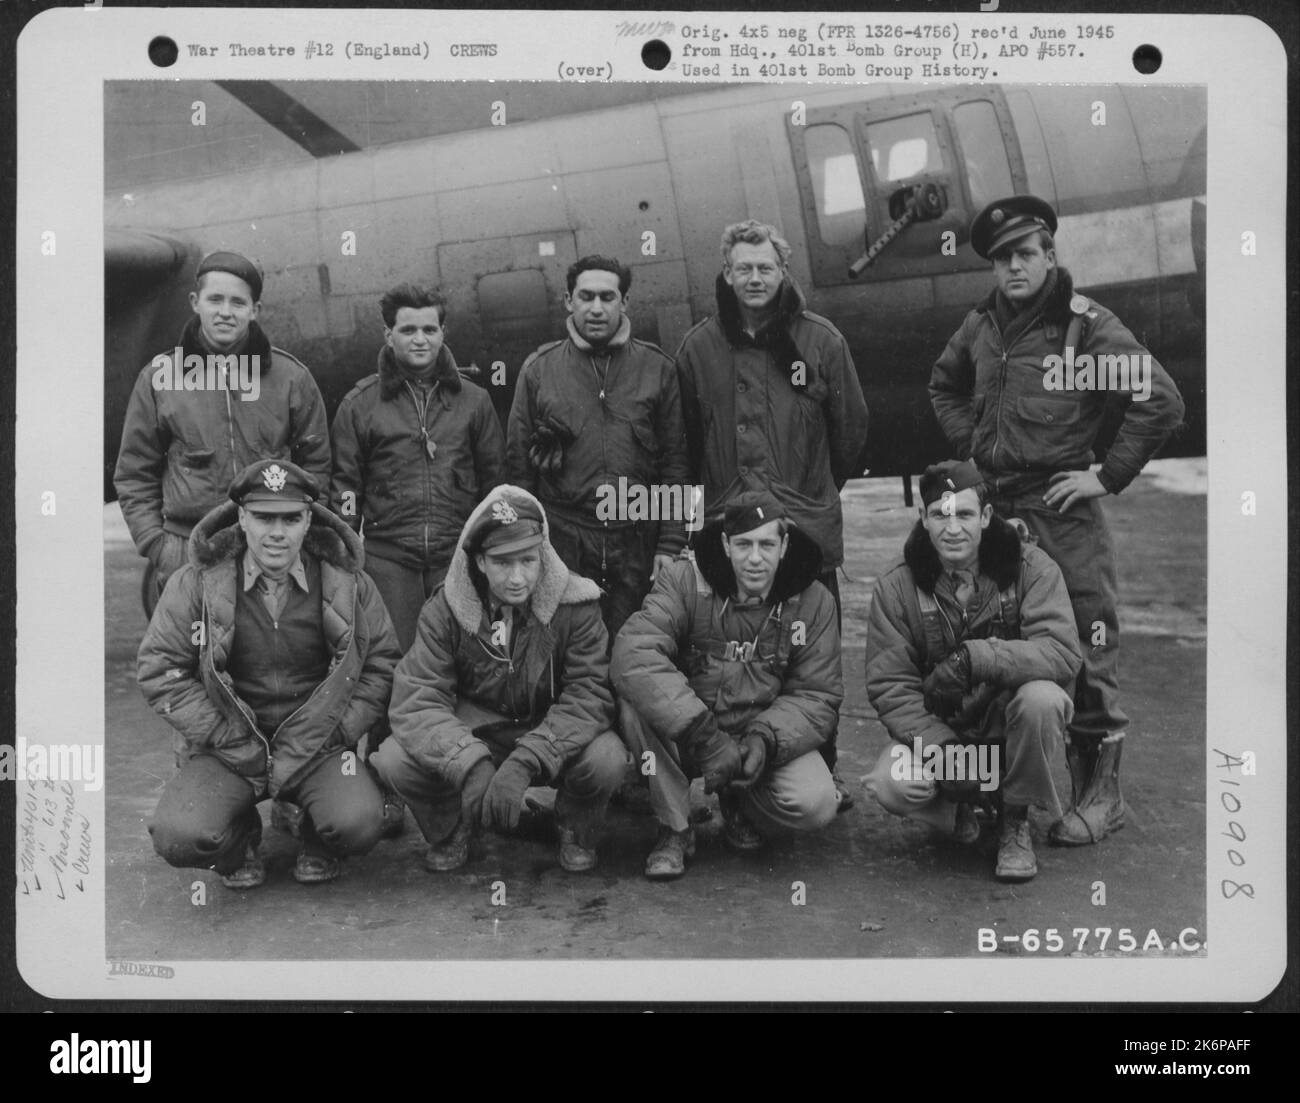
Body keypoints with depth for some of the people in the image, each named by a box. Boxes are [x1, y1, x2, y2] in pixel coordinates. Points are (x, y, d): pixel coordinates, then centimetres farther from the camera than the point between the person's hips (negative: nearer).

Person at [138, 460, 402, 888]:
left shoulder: (346, 583, -1)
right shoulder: (197, 583, -4)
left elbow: (382, 663, 7)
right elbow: (158, 668, -2)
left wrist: (339, 731, -4)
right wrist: (228, 738, -9)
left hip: (317, 743, 0)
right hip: (227, 745, 0)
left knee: (359, 824, -27)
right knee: (180, 838, -25)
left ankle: (317, 842, 13)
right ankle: (240, 840, 14)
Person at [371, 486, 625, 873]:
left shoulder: (575, 603, -16)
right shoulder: (445, 609, -13)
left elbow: (589, 694, -22)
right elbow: (415, 699, -21)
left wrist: (526, 761, -38)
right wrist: (471, 765, -40)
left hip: (553, 741, -1)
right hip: (472, 736, 1)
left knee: (606, 759, -32)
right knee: (393, 760, -25)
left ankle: (577, 831, 4)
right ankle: (451, 829, 8)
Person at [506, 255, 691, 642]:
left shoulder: (657, 368, 5)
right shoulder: (539, 369, 4)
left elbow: (675, 461, 5)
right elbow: (518, 463, 6)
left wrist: (670, 544, -1)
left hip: (638, 550, 0)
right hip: (562, 545, 0)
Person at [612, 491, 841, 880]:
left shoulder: (813, 601, -6)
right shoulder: (685, 581, -14)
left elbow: (817, 697, -5)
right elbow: (633, 656, -30)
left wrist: (766, 739, -27)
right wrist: (708, 740, -37)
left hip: (768, 739, 1)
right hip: (686, 738, -1)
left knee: (815, 804, -26)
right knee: (637, 701, -31)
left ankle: (740, 805, 11)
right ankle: (674, 829, -10)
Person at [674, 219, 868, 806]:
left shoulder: (820, 339, 3)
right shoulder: (699, 347, 5)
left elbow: (850, 425, 10)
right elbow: (685, 434, 11)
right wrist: (709, 494, 11)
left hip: (808, 522, 0)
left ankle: (822, 768, 18)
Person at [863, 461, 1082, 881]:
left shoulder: (1030, 567, -11)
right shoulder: (896, 588, -7)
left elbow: (1062, 652, -24)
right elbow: (888, 687, -12)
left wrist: (975, 657, -37)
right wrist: (939, 748, -27)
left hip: (1011, 727, 0)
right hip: (936, 731, 1)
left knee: (1041, 699, -33)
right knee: (892, 786, -28)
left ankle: (1016, 822, -6)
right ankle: (959, 803, 11)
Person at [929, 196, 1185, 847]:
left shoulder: (1087, 324, -9)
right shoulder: (982, 326, 9)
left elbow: (1162, 403, -13)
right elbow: (943, 386, 28)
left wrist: (1108, 476, -12)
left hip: (1063, 508, -6)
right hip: (998, 504, 7)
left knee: (1086, 646, -3)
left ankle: (1101, 792, 7)